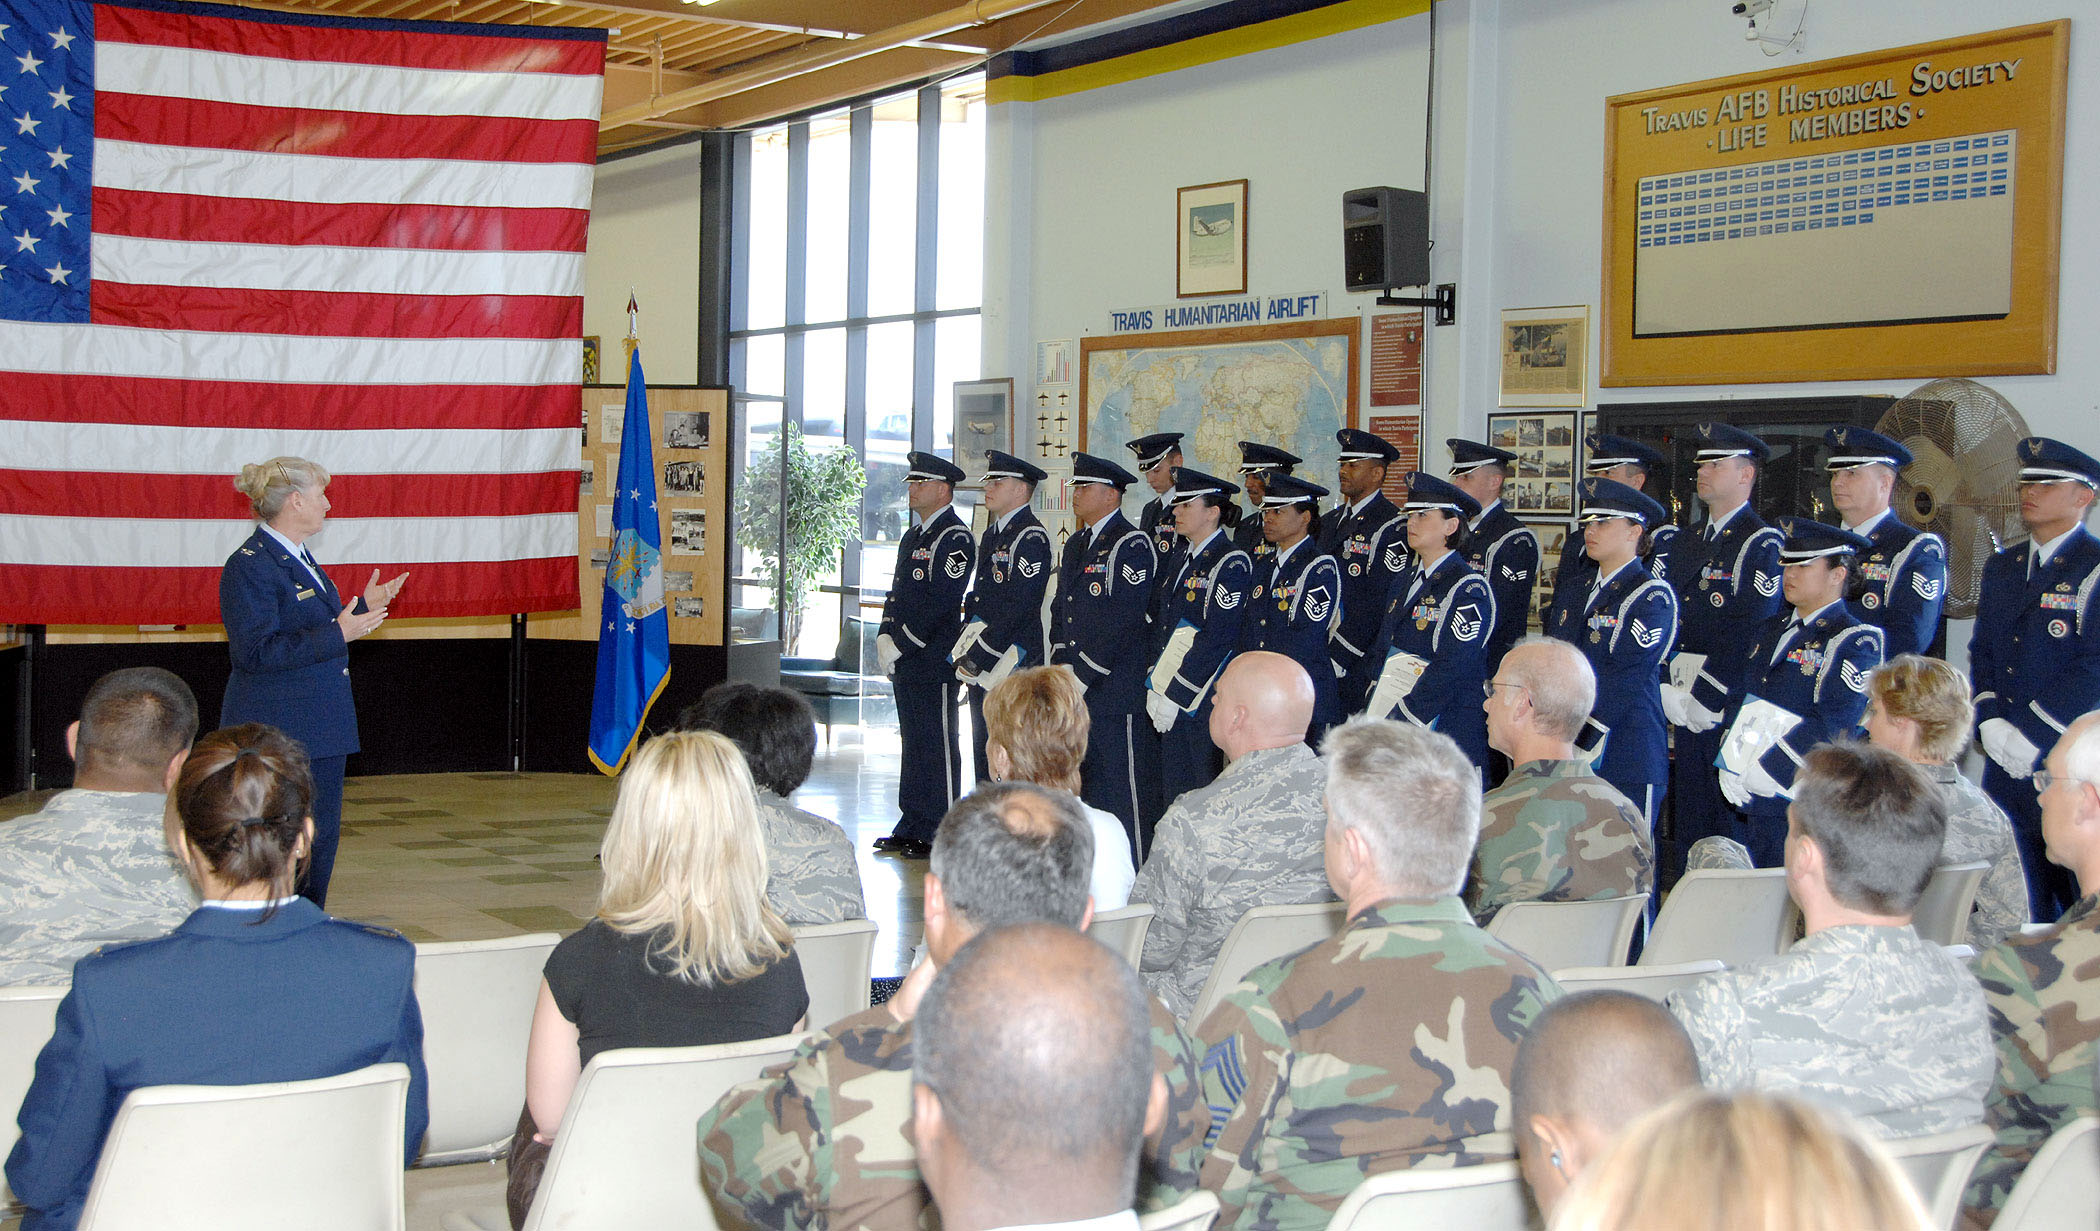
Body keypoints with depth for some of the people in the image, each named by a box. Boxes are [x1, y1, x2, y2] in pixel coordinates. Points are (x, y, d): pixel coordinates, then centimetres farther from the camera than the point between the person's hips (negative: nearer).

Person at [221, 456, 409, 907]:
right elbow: (255, 652, -22)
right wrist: (338, 635, -23)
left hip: (321, 725, 10)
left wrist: (363, 608, 16)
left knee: (323, 834, 12)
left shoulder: (299, 557, 15)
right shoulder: (250, 565, -15)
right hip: (278, 730, -10)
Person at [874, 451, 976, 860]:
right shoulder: (912, 537, 19)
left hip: (935, 659, -9)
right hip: (905, 660, 9)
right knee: (912, 742, 13)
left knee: (938, 746, -4)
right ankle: (912, 828, 20)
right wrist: (885, 638, 5)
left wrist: (900, 643, -17)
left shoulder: (954, 538, -11)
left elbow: (940, 601, -18)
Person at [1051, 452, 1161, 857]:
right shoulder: (1075, 544, 18)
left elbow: (1122, 621, -17)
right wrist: (1061, 667, 6)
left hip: (1117, 691, -9)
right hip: (1076, 689, 9)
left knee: (1124, 791, -5)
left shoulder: (1131, 546, -11)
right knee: (1084, 787, 13)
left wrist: (1082, 674, -16)